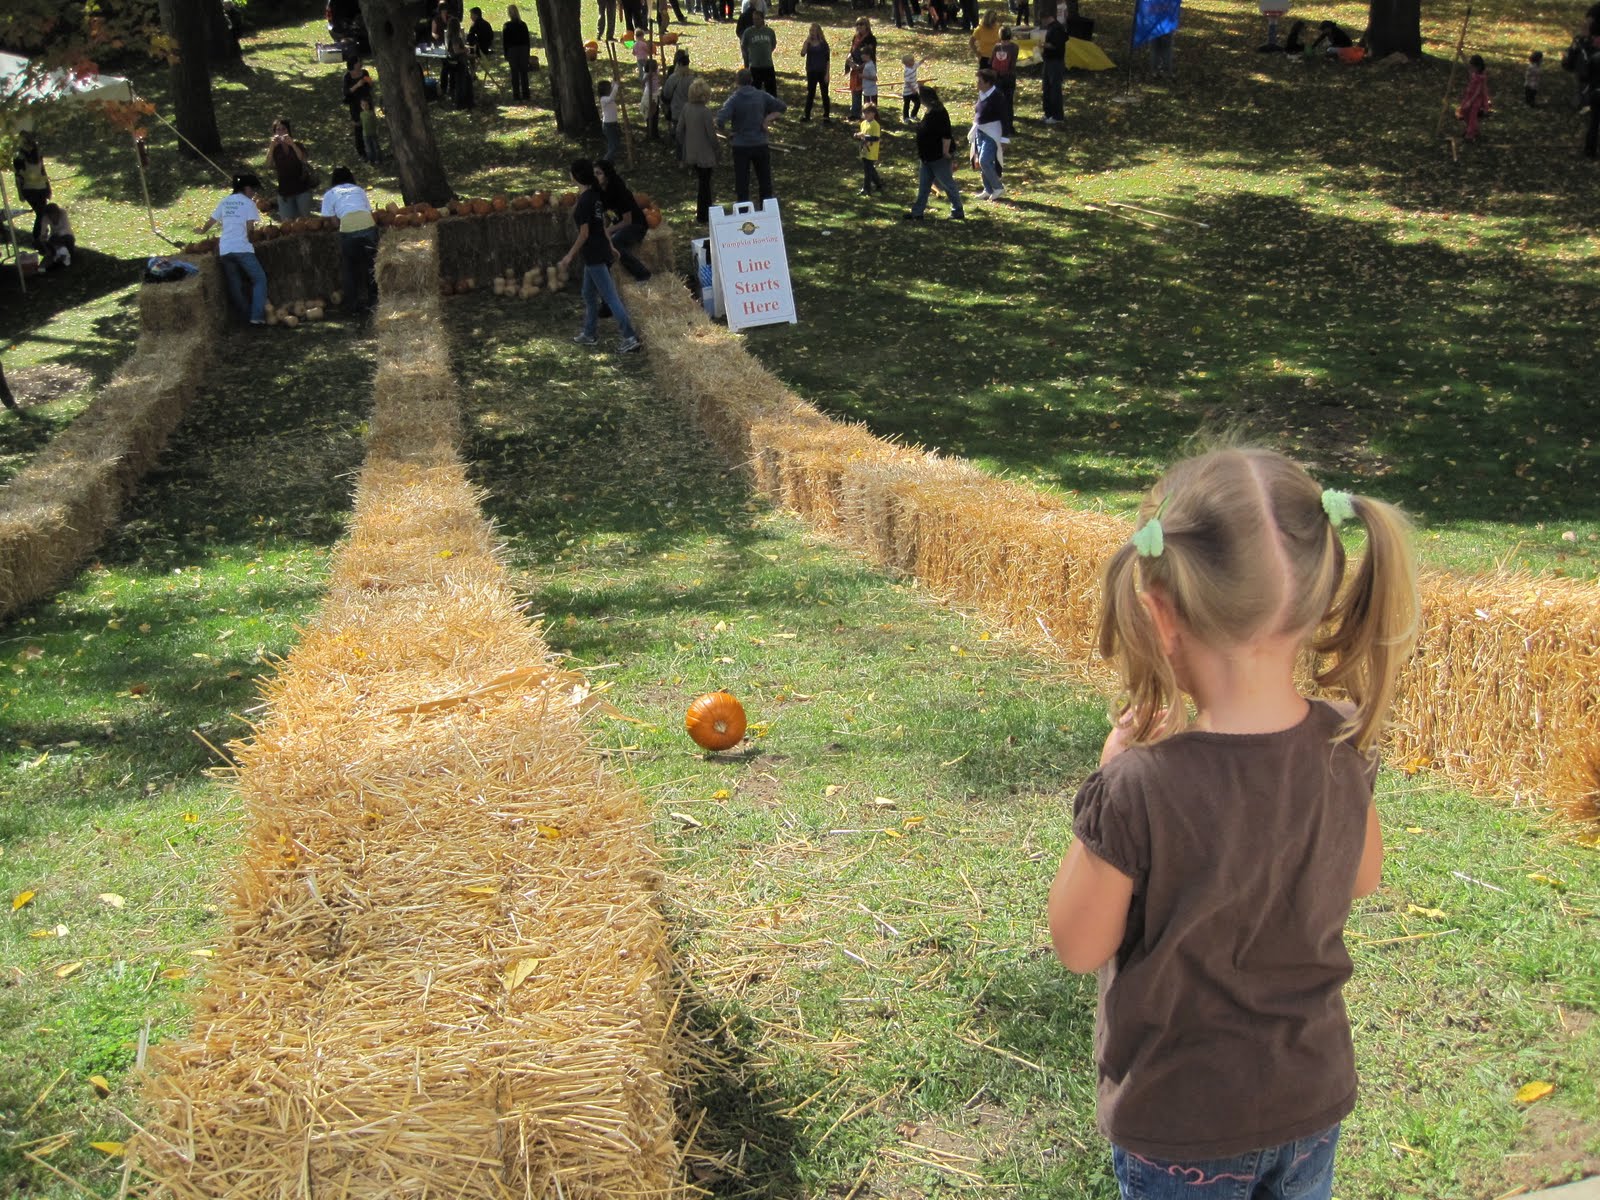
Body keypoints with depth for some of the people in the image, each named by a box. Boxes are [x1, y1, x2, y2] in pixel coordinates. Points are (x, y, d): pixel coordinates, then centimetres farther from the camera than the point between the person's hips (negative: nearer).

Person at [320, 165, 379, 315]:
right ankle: (372, 304, 20)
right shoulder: (359, 189, 28)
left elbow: (333, 220, 14)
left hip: (348, 229, -2)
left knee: (349, 270, 13)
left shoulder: (330, 194, 20)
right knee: (369, 267, 16)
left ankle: (354, 307, 16)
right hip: (368, 224, 2)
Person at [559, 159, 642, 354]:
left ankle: (630, 338, -5)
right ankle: (588, 334, 32)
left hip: (594, 255, -9)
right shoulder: (596, 195, 5)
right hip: (602, 249, 9)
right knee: (589, 294, 21)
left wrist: (570, 255, -11)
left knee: (610, 296, -6)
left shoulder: (584, 201, -21)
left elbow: (584, 234, -19)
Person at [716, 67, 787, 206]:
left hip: (741, 146, -3)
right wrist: (768, 119, 3)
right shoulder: (762, 96, -3)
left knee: (742, 181, 8)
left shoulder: (733, 99, -12)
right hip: (760, 144, 3)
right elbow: (782, 106, 3)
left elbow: (720, 121, -22)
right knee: (765, 180, 15)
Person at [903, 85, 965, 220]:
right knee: (923, 185, 13)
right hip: (927, 157, 10)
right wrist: (921, 154, 19)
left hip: (939, 157, -10)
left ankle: (958, 212, 12)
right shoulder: (928, 113, 9)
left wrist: (945, 152, -23)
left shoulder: (940, 113, -21)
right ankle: (917, 212, 19)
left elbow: (947, 135, -25)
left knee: (948, 184, 2)